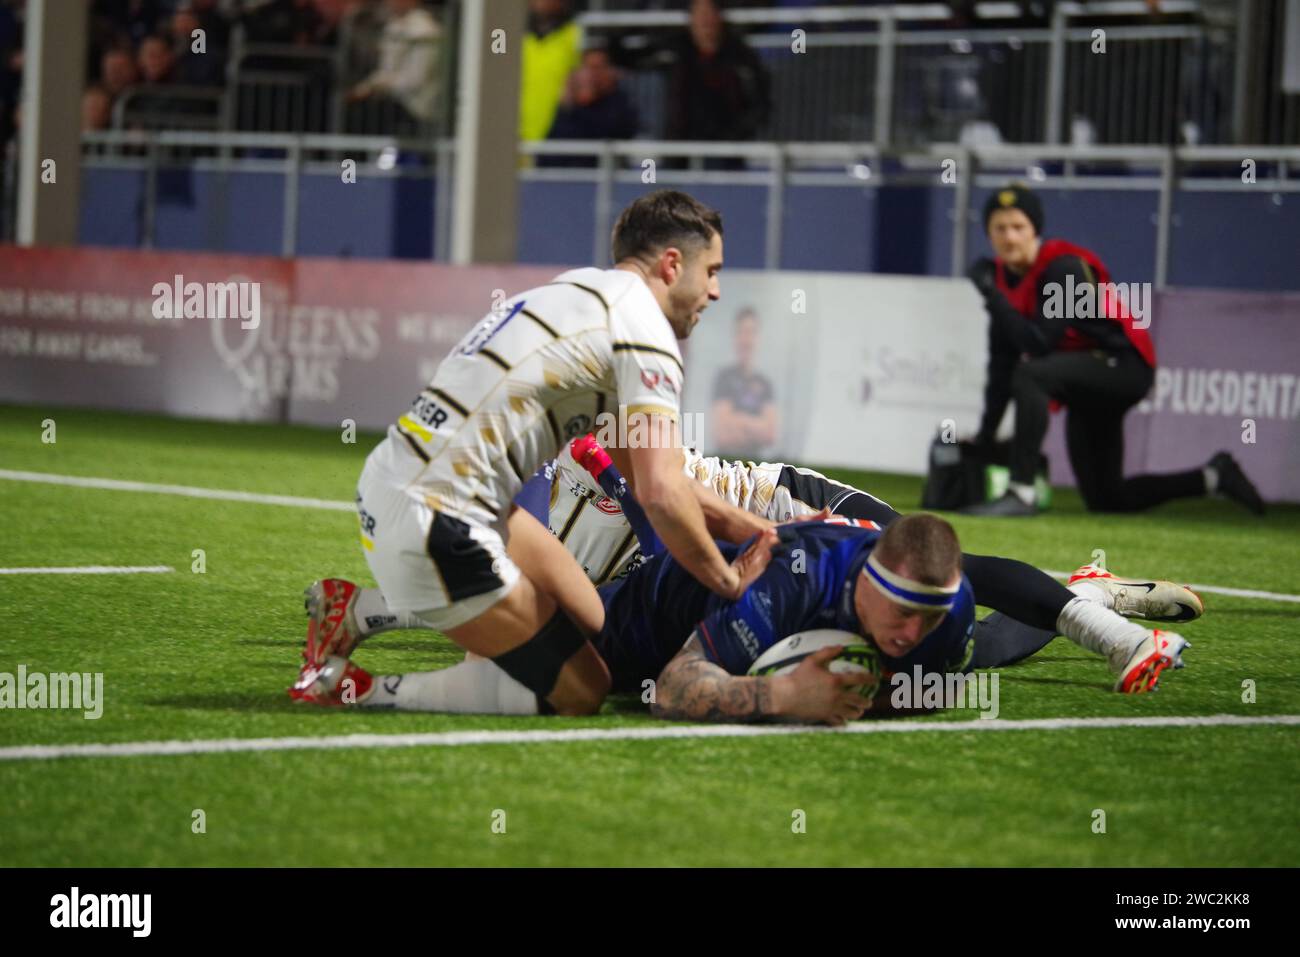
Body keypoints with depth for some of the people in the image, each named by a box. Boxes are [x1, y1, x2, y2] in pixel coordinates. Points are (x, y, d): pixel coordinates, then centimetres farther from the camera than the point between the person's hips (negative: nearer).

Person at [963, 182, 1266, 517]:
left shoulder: (1064, 267, -22)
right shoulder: (1004, 274, 1)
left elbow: (1038, 345, -31)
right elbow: (1002, 360, 7)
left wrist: (991, 294, -29)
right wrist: (987, 431, 5)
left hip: (1125, 365, -9)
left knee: (1030, 375, -34)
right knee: (1104, 500, 11)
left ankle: (1021, 494, -32)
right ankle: (1211, 477, 26)